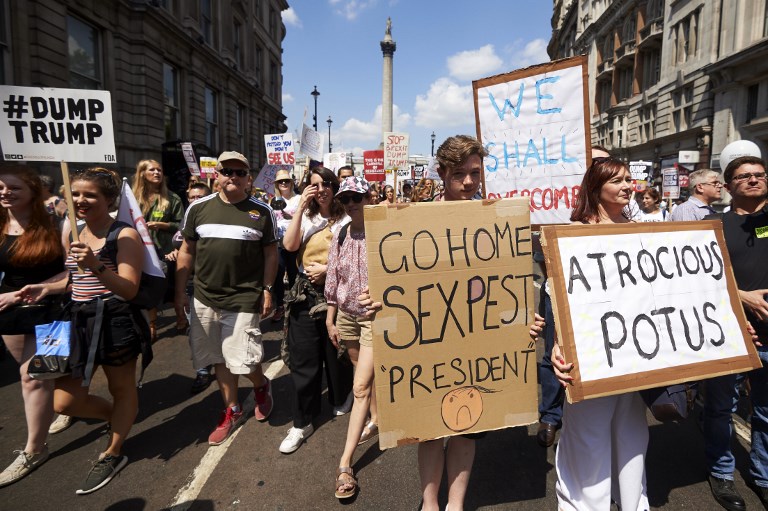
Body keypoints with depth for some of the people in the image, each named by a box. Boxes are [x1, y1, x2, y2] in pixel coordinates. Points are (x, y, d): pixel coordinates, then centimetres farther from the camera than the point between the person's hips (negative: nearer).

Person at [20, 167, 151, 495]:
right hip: (79, 322, 7)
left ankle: (113, 454, 33)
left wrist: (96, 267, -34)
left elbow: (129, 290, -20)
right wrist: (47, 288, 6)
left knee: (122, 389, 12)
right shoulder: (70, 233, 8)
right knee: (63, 402, 8)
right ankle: (119, 417, 36)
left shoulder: (125, 235, -13)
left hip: (116, 323, -7)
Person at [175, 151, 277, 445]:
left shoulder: (262, 212, -2)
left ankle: (261, 385, 29)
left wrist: (267, 291, -2)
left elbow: (270, 253, 3)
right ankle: (232, 411, 32)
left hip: (244, 300, -3)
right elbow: (186, 252, 8)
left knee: (242, 361, -5)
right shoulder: (198, 208, 3)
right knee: (219, 359, 14)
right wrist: (180, 293, 7)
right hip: (205, 300, 3)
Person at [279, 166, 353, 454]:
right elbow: (289, 245, -8)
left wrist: (329, 268, -15)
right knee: (303, 360, 3)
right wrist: (300, 207, -11)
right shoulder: (305, 217, 9)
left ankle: (340, 403, 39)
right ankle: (302, 423, 14)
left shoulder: (346, 218, -2)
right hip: (306, 293, 3)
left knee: (336, 354, 13)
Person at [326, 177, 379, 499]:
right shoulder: (339, 237, 4)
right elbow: (333, 281, 9)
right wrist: (330, 319, 10)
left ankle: (345, 464, -3)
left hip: (376, 317, -5)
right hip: (346, 316, 5)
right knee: (365, 376, 19)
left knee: (361, 386, -7)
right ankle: (375, 420, 43)